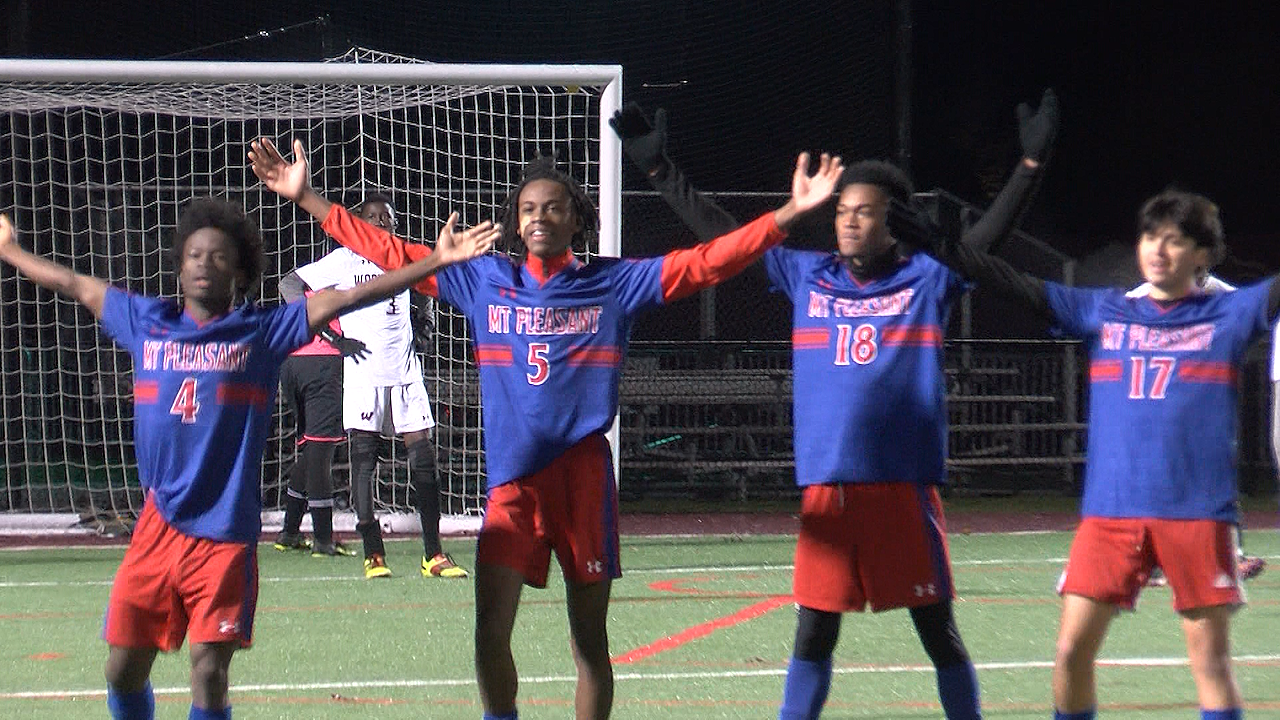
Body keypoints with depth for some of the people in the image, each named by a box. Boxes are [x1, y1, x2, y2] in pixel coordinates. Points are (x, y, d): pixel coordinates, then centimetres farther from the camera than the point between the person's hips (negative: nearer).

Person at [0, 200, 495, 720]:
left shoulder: (261, 331, 1)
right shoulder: (147, 323, 10)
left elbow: (352, 297, -2)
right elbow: (77, 286, 25)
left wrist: (437, 261, -6)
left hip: (225, 534, -3)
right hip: (157, 528, 3)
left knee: (209, 673, -8)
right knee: (123, 671, 3)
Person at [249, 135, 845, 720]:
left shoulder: (613, 283, 6)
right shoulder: (484, 280, 11)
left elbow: (706, 263, 0)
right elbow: (389, 252, 15)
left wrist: (790, 213, -10)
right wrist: (305, 197, 12)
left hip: (583, 476, -1)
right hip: (510, 480, 1)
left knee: (589, 641, 5)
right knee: (490, 634, -8)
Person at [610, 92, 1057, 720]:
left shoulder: (925, 279, 3)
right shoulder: (807, 277, 11)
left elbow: (987, 234, -8)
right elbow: (723, 235, 15)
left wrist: (1031, 162, -21)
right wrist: (658, 168, 14)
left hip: (904, 485, -3)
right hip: (825, 488, 3)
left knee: (938, 631, 2)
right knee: (813, 633, 5)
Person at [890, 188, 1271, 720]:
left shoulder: (1229, 314, 6)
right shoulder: (1102, 312, 12)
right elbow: (1018, 287, 11)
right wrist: (938, 245, 5)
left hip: (1198, 515, -2)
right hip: (1109, 514, 3)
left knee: (1211, 659, -1)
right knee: (1072, 650, -1)